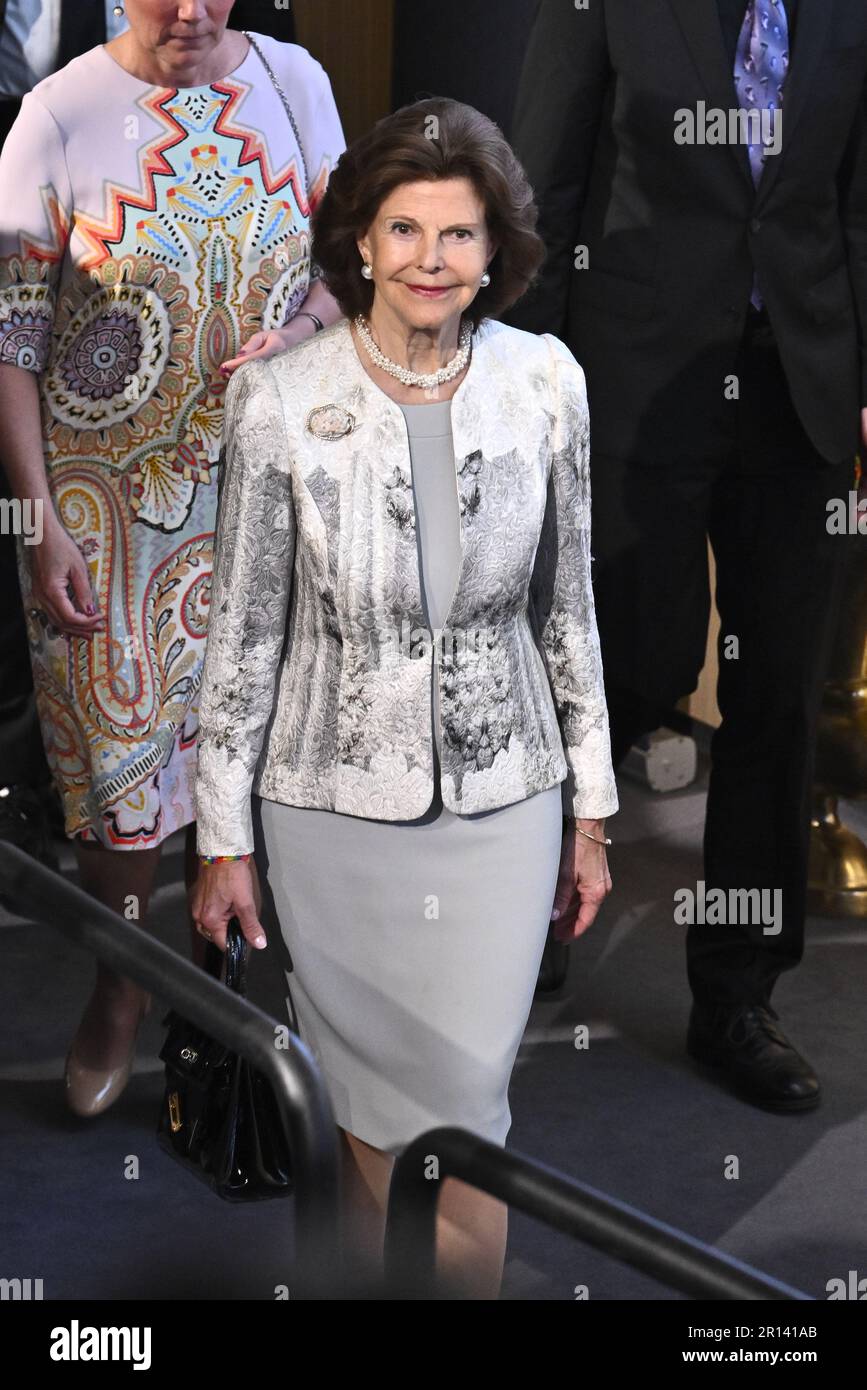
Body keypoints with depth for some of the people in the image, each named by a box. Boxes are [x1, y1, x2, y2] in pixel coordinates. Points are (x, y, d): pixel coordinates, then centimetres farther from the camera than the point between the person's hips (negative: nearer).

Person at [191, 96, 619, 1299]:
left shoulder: (545, 383, -5)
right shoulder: (279, 402, -12)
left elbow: (566, 608, 4)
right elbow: (245, 633, -4)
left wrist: (590, 812, 7)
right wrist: (227, 841, -1)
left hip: (502, 804, 1)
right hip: (334, 804, -1)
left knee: (467, 1110, 3)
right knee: (372, 1109, 12)